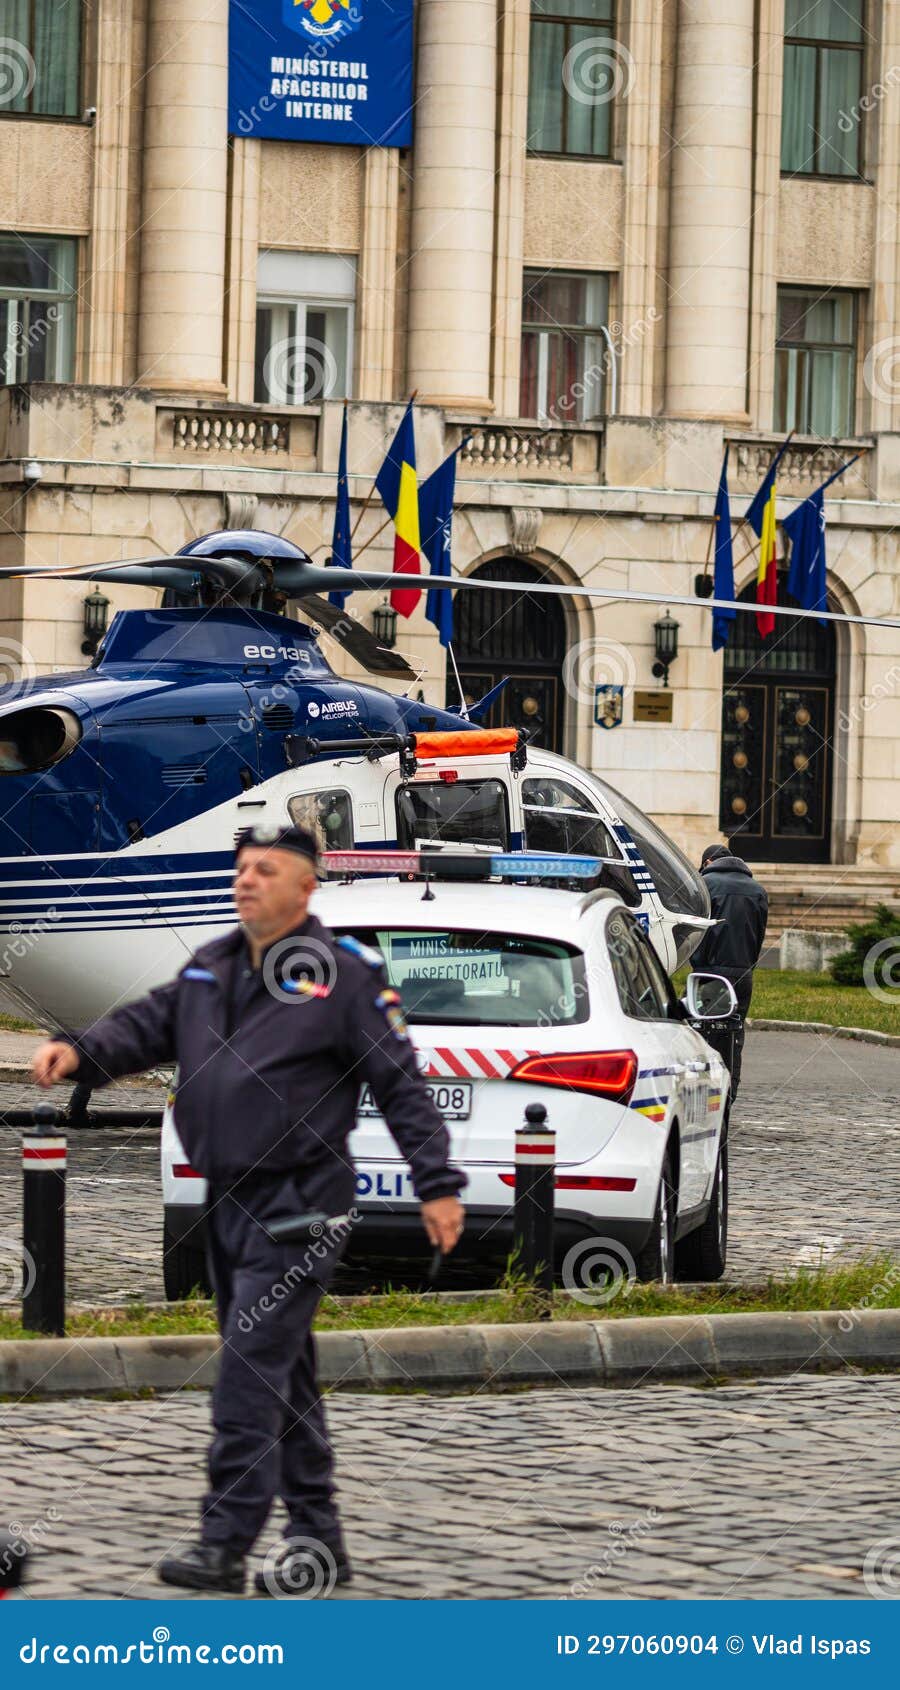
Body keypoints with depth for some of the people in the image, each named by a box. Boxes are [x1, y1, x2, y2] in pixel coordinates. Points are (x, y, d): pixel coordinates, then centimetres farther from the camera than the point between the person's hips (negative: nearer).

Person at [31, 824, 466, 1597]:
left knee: (252, 1369, -14)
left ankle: (225, 1544, -15)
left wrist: (438, 1184, -11)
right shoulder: (210, 967, 13)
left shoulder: (345, 974, -8)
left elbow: (401, 1083, -8)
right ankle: (318, 1538, 22)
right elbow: (147, 1025, 10)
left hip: (298, 1206, -8)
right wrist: (78, 1052, -11)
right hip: (229, 1202, 8)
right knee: (284, 1375, 13)